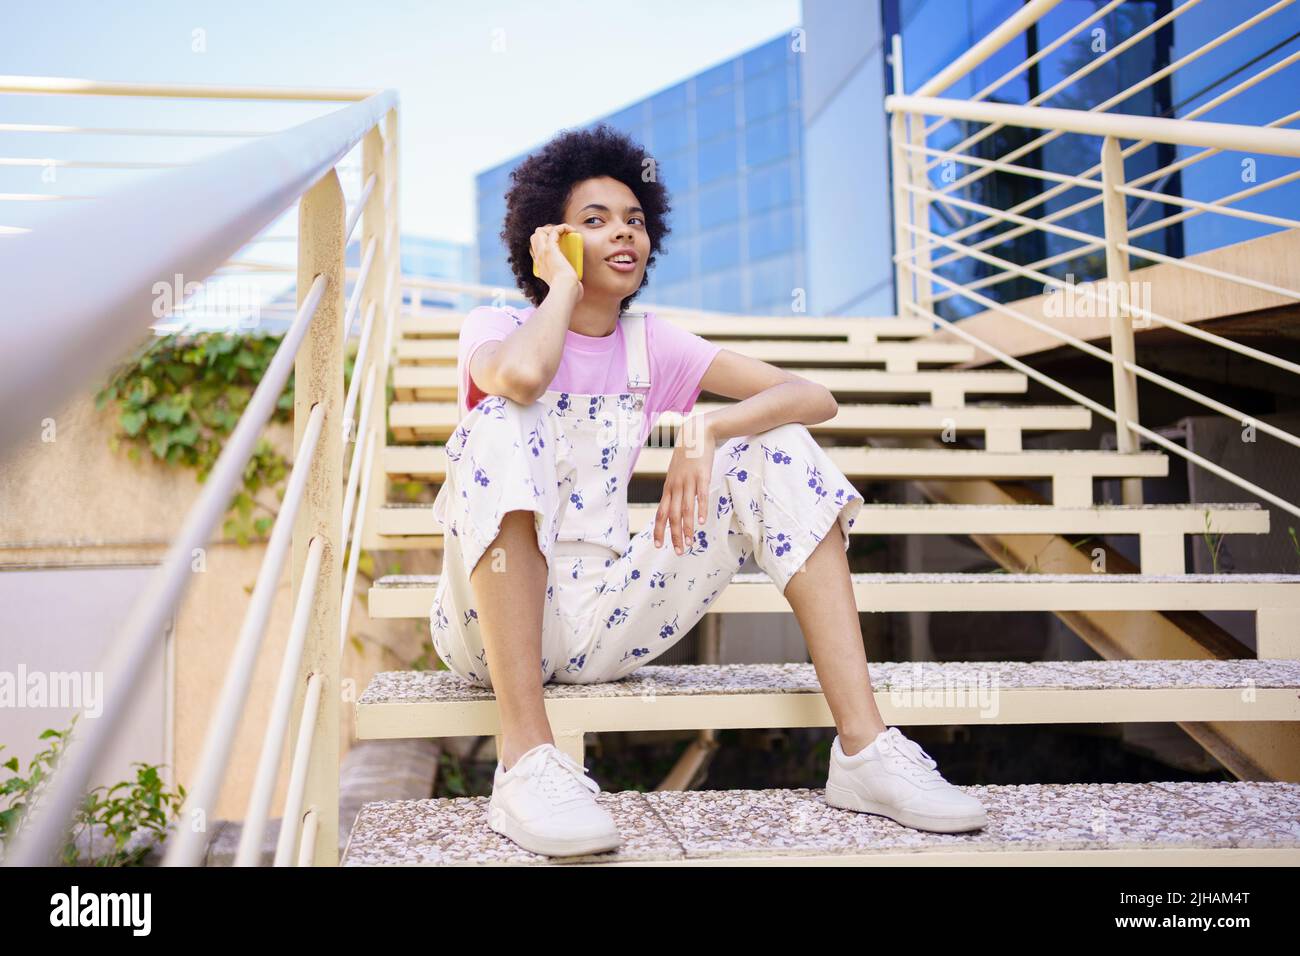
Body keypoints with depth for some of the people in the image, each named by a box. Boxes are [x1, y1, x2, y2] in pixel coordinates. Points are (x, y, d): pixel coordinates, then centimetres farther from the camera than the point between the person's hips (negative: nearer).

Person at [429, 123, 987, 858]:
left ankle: (864, 747, -16)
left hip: (601, 623, 4)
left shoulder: (651, 343, 7)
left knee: (778, 450, -8)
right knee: (503, 425, -30)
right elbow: (522, 376, -31)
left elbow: (815, 398, -3)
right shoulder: (495, 328, -2)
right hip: (498, 623, -3)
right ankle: (527, 759, -35)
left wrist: (702, 431, -20)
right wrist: (561, 287, -11)